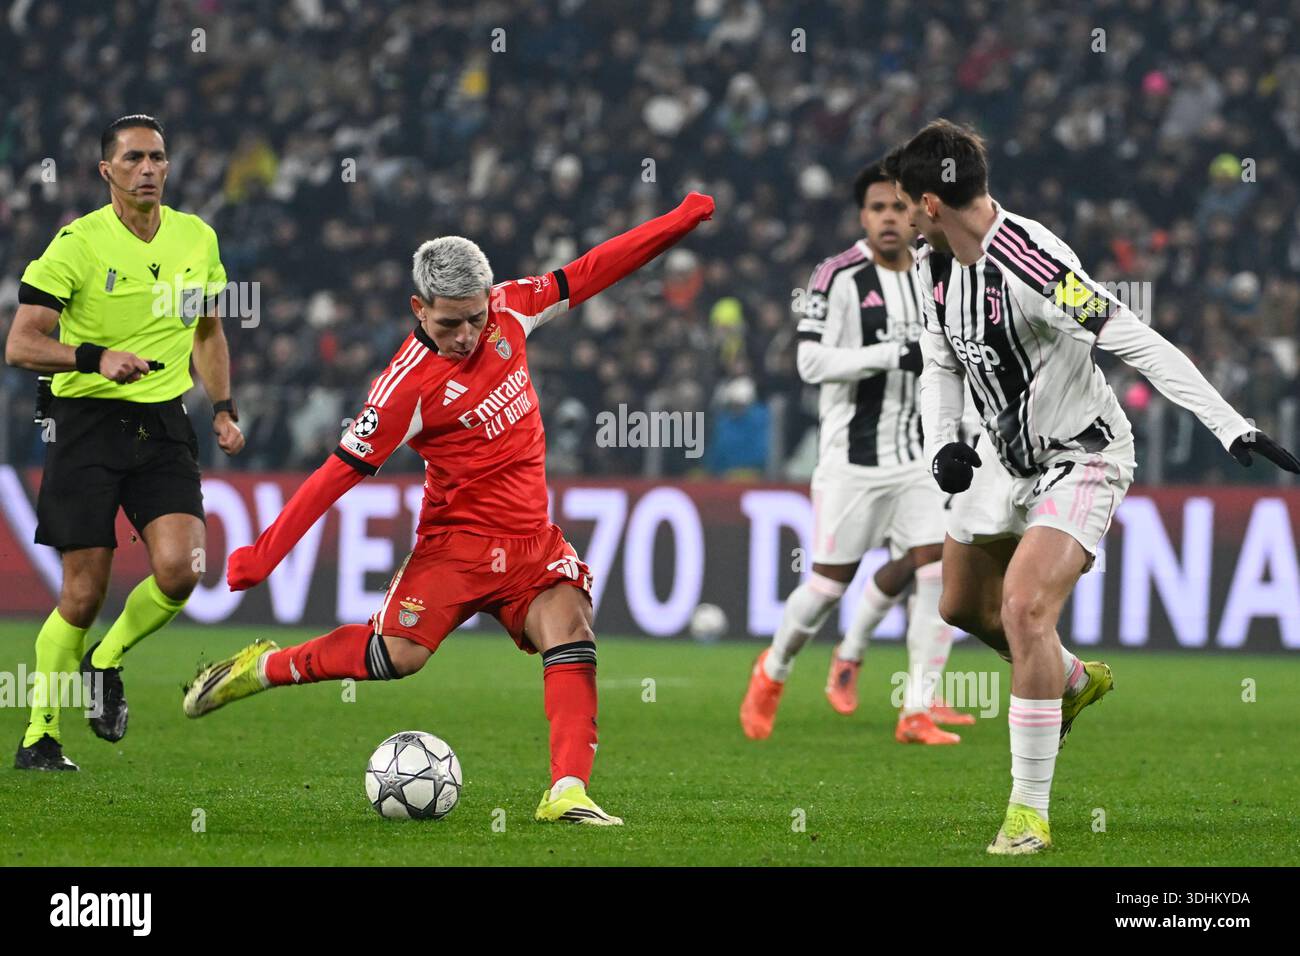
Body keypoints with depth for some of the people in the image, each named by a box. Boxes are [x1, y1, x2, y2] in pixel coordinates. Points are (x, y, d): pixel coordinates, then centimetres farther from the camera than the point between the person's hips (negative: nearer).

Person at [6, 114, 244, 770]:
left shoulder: (197, 239, 7)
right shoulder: (78, 243, -8)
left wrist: (222, 407, 11)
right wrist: (97, 357, -26)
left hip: (164, 424, 4)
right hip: (87, 422, -4)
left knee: (179, 570, -17)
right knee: (83, 595, -5)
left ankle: (106, 663, 13)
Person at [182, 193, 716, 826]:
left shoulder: (509, 310, -1)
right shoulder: (411, 383, -18)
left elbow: (591, 272, 10)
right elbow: (340, 472, -16)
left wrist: (682, 220, 10)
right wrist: (264, 554, -17)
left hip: (532, 541, 5)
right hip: (460, 538, -5)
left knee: (569, 626, -19)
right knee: (399, 652, -17)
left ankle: (567, 792, -26)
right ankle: (263, 668, 7)